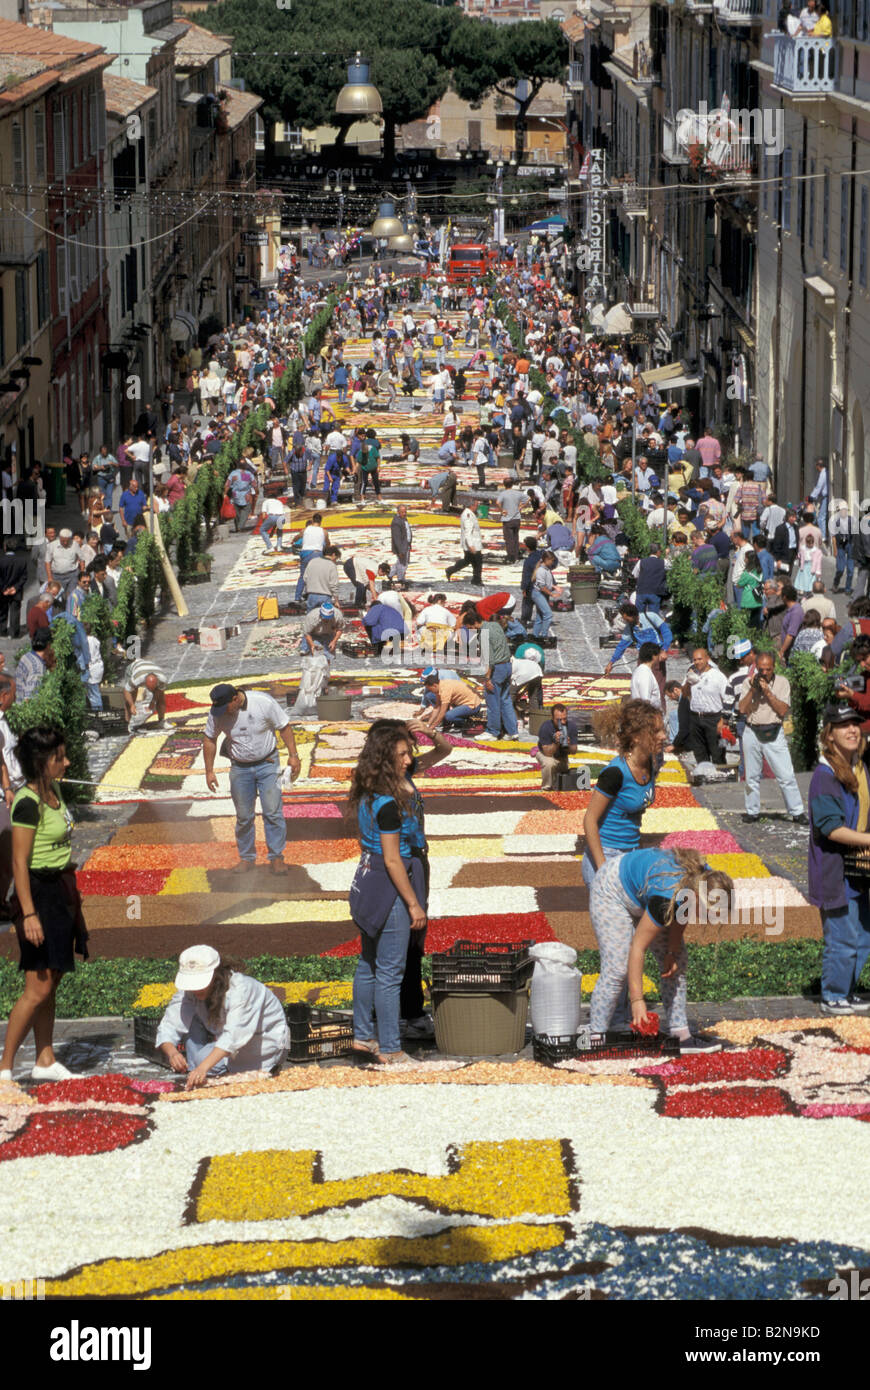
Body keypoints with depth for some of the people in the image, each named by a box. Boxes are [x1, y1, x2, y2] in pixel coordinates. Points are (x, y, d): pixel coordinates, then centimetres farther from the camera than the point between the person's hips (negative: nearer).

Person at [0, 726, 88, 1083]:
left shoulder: (54, 790, 9)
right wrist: (29, 913, -23)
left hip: (61, 892, 9)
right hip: (39, 892, -9)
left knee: (51, 984, 12)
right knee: (38, 988, -9)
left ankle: (45, 1060, 18)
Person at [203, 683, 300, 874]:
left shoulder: (263, 703, -19)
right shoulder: (217, 713, -12)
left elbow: (284, 727, -7)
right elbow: (209, 739, 3)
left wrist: (293, 755, -7)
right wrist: (209, 771, 2)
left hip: (267, 764, -2)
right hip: (240, 768, 2)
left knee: (273, 812, -6)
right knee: (243, 817, 5)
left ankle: (276, 857, 2)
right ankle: (247, 858, 19)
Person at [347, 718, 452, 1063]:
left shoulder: (403, 776, 1)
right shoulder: (387, 803, -25)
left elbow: (444, 751, 14)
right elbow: (392, 860, -22)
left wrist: (430, 734, -8)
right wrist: (414, 904, -17)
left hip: (370, 882, 10)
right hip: (389, 886, -10)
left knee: (370, 963, 18)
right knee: (391, 970, -1)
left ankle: (363, 1035, 29)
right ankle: (389, 1048, 7)